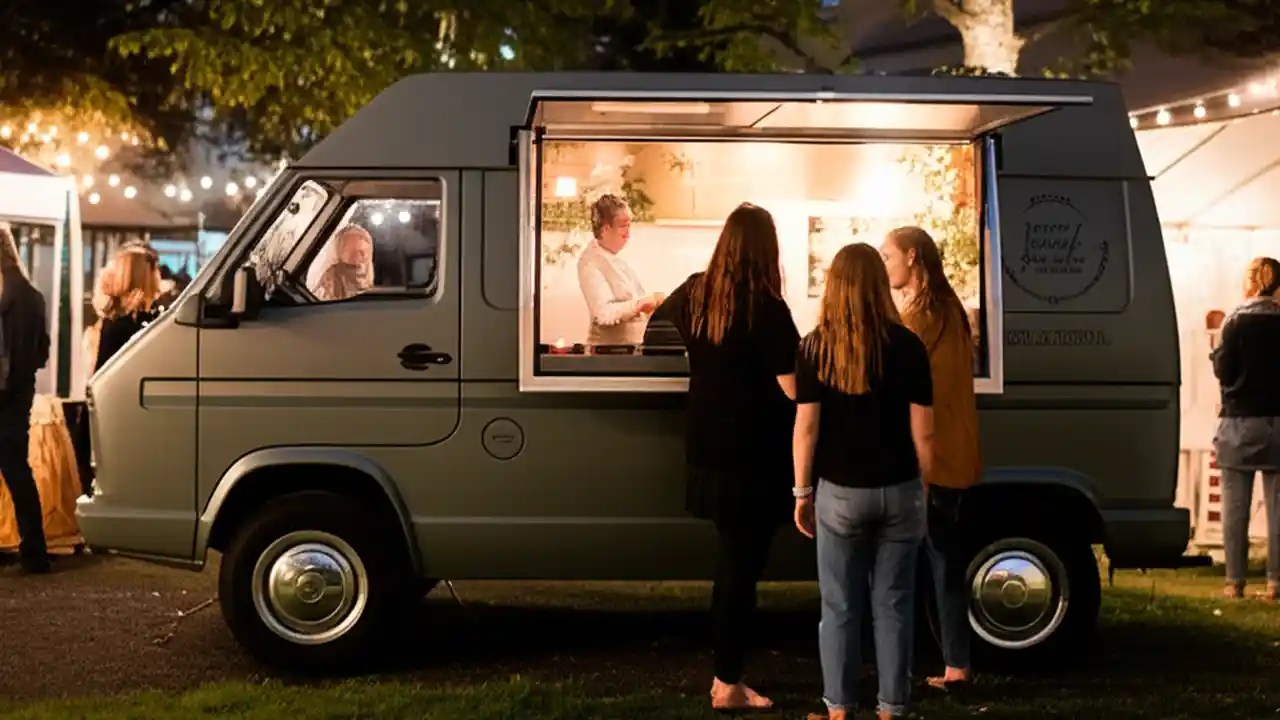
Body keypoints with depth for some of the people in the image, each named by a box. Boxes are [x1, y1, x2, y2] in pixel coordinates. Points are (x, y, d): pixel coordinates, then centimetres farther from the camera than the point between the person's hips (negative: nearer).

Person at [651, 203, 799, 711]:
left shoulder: (695, 293, 2)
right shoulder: (767, 308, -17)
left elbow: (659, 319, 25)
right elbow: (793, 389, -19)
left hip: (707, 451, 6)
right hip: (755, 457, -6)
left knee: (730, 562, 17)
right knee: (741, 568, 2)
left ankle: (725, 674, 24)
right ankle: (728, 686, 9)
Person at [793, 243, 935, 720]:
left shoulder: (815, 348, -6)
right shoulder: (907, 346, -6)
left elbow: (806, 427, -5)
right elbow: (922, 432, -4)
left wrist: (802, 492, 4)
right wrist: (925, 486, 9)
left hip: (839, 492, 0)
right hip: (898, 491, 1)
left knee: (841, 608, 10)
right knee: (893, 606, 10)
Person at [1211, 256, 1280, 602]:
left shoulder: (1237, 322, -7)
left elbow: (1223, 370, -7)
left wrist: (1219, 352, 11)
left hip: (1240, 423, -2)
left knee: (1235, 506, 3)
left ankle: (1235, 582, 4)